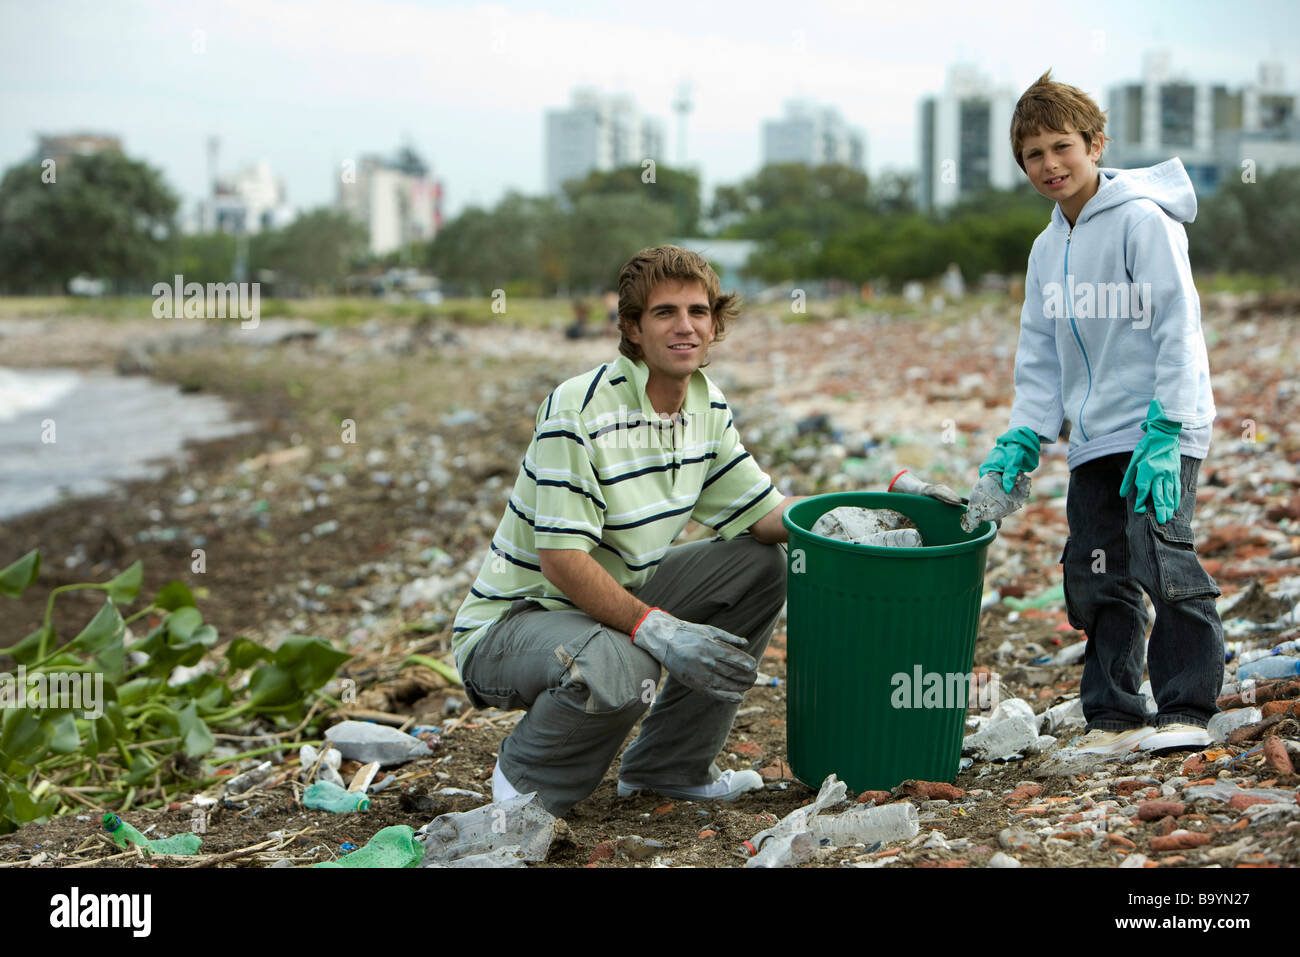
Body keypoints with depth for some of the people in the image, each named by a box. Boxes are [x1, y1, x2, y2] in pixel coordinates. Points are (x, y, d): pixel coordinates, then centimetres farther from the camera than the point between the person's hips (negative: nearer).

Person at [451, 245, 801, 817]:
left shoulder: (708, 407, 1)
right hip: (510, 620, -8)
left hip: (614, 599, 9)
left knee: (761, 564, 2)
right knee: (618, 667, -39)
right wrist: (659, 631, -35)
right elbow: (561, 559, -29)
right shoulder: (577, 410, -25)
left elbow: (762, 513, 3)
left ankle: (670, 767, 7)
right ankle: (527, 780, -4)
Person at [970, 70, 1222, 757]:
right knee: (1094, 580, 6)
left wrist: (1165, 429, -19)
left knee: (1161, 558, -18)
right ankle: (1113, 716, 14)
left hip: (1159, 429, -7)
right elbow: (1040, 356, 17)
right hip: (1093, 441, 8)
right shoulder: (1048, 248, 16)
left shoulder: (1141, 218, -7)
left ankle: (1186, 709, -8)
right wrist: (1024, 438, 3)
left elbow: (1177, 324, -13)